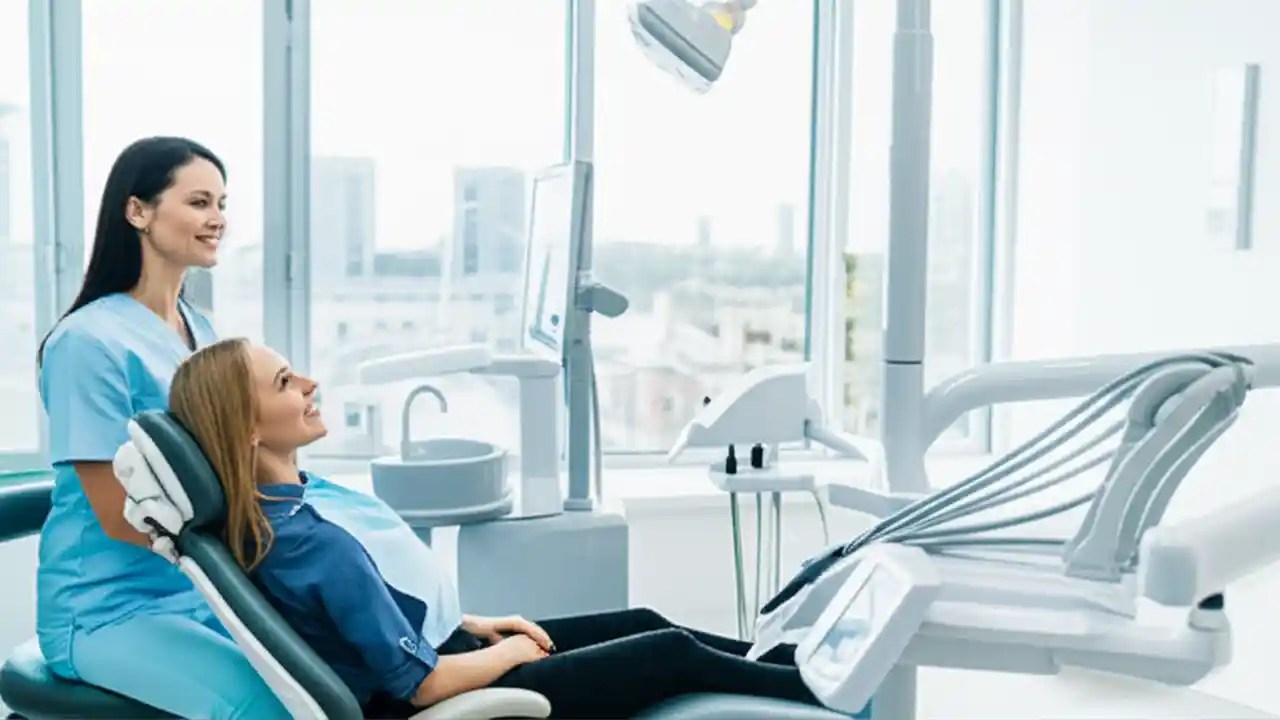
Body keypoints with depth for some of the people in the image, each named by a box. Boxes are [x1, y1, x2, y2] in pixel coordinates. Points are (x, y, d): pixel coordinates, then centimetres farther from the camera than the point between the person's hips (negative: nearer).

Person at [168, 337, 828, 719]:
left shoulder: (276, 509, -2)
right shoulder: (315, 546, -33)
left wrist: (475, 624, 9)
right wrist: (509, 652, -9)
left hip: (444, 645, 9)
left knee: (643, 622, 15)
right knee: (672, 655, 1)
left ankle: (799, 662, 32)